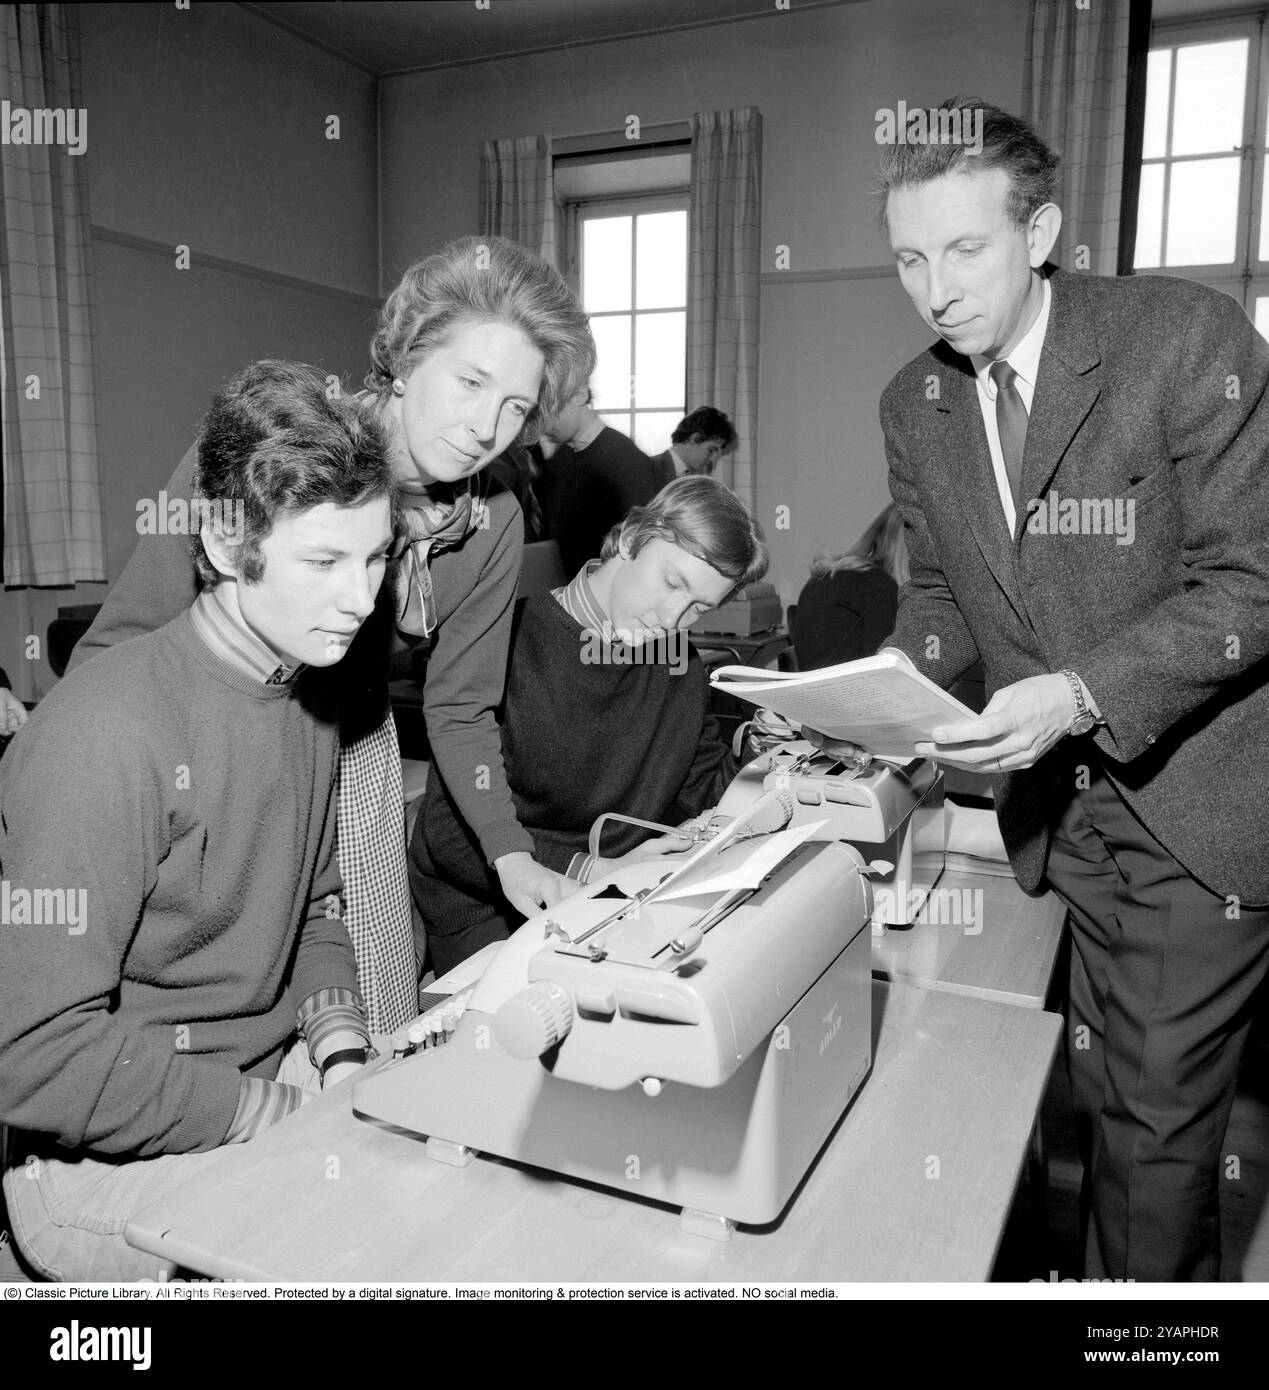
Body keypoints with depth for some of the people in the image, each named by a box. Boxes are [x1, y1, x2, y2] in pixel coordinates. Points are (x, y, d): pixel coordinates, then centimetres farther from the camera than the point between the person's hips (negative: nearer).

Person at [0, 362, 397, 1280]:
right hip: (106, 1159, -7)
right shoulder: (110, 732, -24)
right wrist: (279, 1110, -19)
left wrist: (339, 1044, -5)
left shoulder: (309, 694, 4)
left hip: (280, 1084, 7)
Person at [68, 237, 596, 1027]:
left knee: (380, 1037, 10)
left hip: (354, 767, 4)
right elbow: (120, 650, -18)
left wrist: (510, 853, -9)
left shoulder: (492, 526, -10)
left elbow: (458, 710, -1)